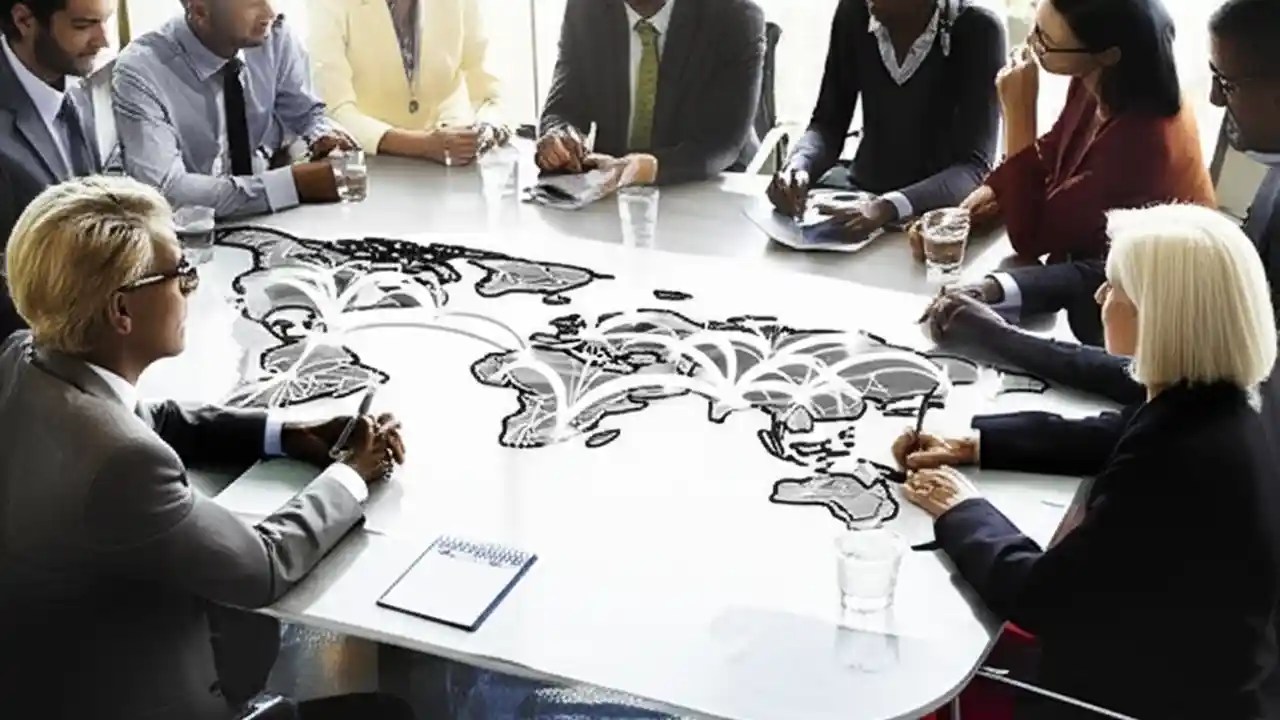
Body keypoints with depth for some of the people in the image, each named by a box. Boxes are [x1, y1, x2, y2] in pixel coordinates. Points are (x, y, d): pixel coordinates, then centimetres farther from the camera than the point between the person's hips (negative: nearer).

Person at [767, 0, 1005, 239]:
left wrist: (890, 207, -39)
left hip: (939, 208, -3)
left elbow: (974, 166, -23)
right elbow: (829, 123, -2)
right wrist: (798, 166, -23)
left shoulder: (977, 31, -19)